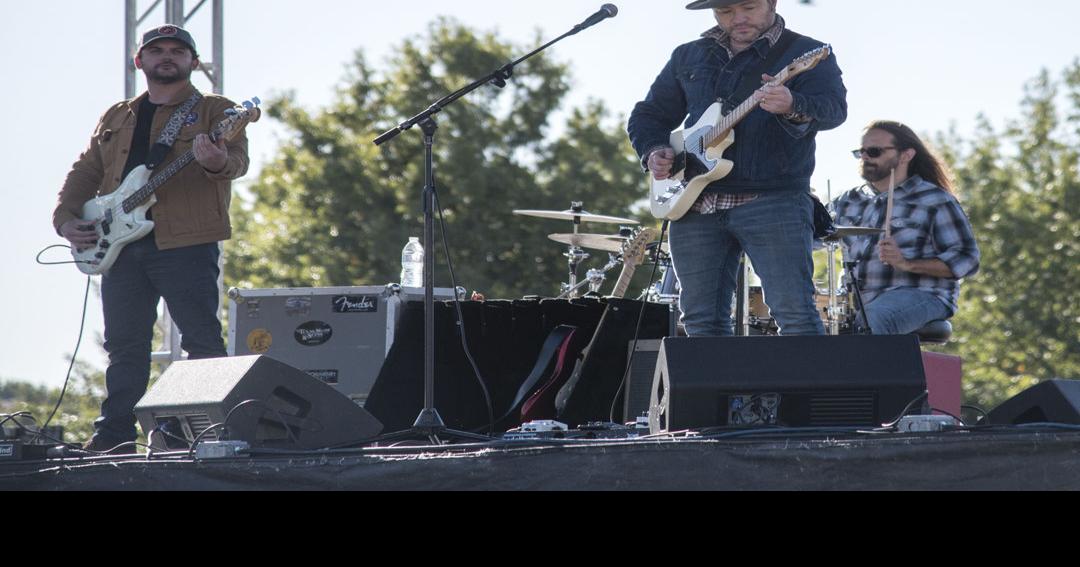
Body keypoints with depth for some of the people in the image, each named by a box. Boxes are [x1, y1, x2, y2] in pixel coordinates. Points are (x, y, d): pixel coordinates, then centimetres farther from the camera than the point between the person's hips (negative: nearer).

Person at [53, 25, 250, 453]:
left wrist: (218, 161, -36)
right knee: (124, 345, 7)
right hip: (120, 246, 5)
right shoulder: (116, 119, 21)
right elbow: (85, 172, 22)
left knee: (202, 339, -9)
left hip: (185, 244, -5)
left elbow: (236, 158, -13)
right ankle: (115, 435, 11)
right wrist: (66, 218, 6)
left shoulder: (214, 111, 4)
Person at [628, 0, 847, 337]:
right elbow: (649, 115, 26)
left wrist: (792, 107, -37)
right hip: (695, 205, 5)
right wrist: (653, 151, 4)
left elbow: (833, 109, -15)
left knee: (795, 315, -15)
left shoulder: (807, 54, 1)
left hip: (773, 201, -5)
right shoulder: (689, 57, 18)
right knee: (702, 322, 5)